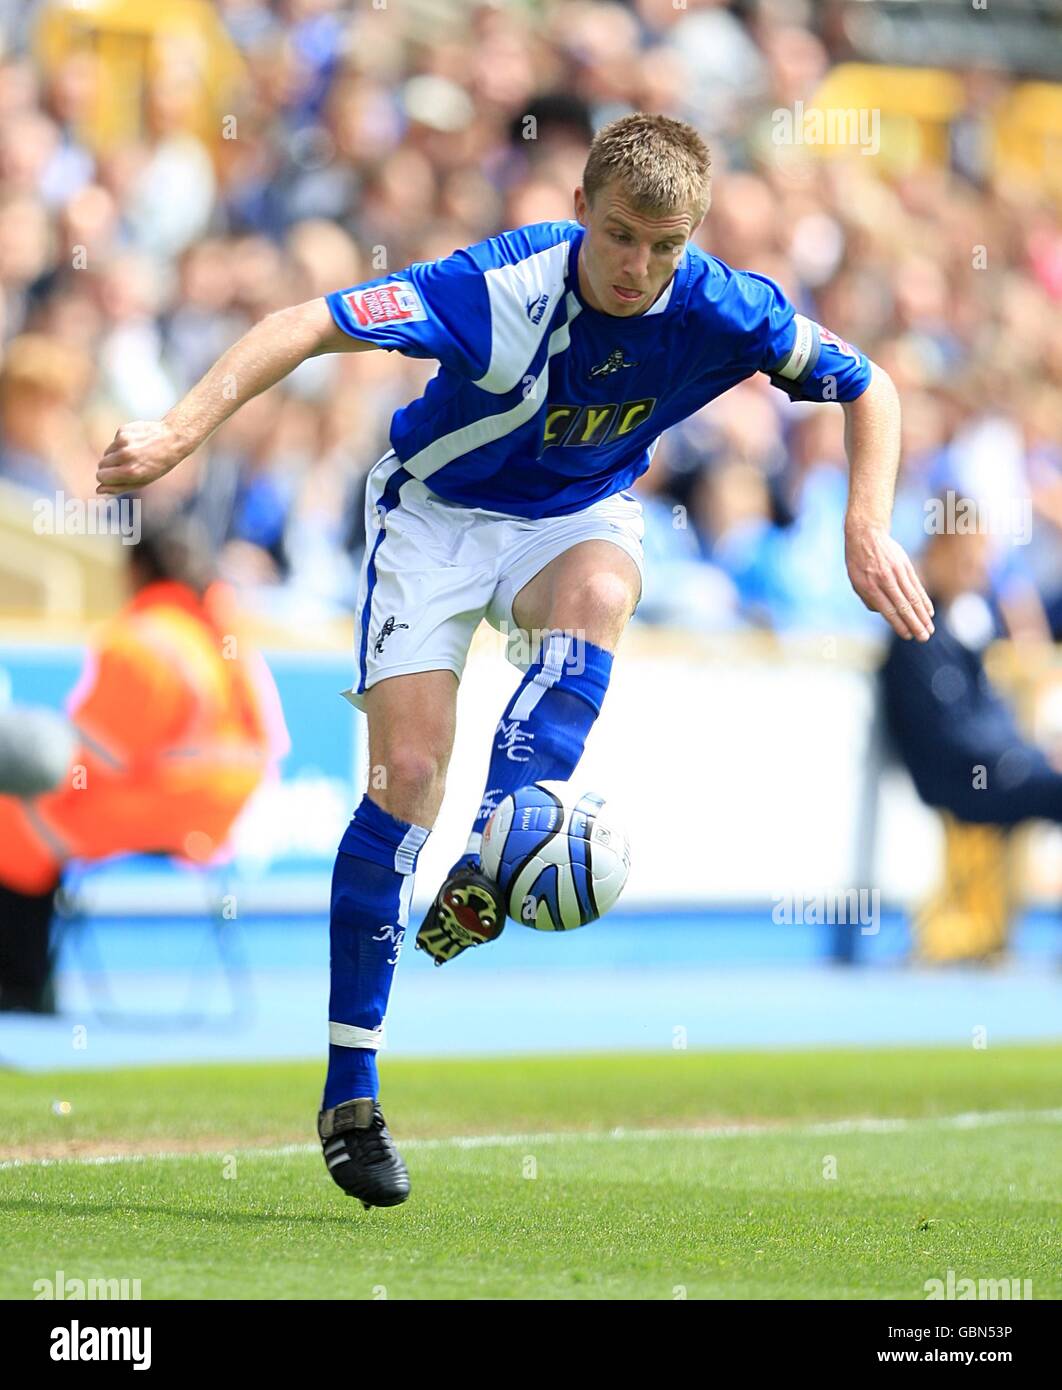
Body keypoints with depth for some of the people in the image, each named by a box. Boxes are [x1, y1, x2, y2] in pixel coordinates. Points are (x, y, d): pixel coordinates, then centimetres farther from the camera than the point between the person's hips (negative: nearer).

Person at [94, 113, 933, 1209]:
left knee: (600, 589, -36)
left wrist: (868, 533, -14)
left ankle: (487, 870, -39)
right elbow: (307, 325, -34)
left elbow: (867, 388, -3)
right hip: (438, 511, -3)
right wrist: (184, 429, -44)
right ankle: (348, 1095, -5)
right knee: (407, 773, -15)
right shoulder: (506, 288, -31)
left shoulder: (721, 309, -20)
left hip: (577, 514, 3)